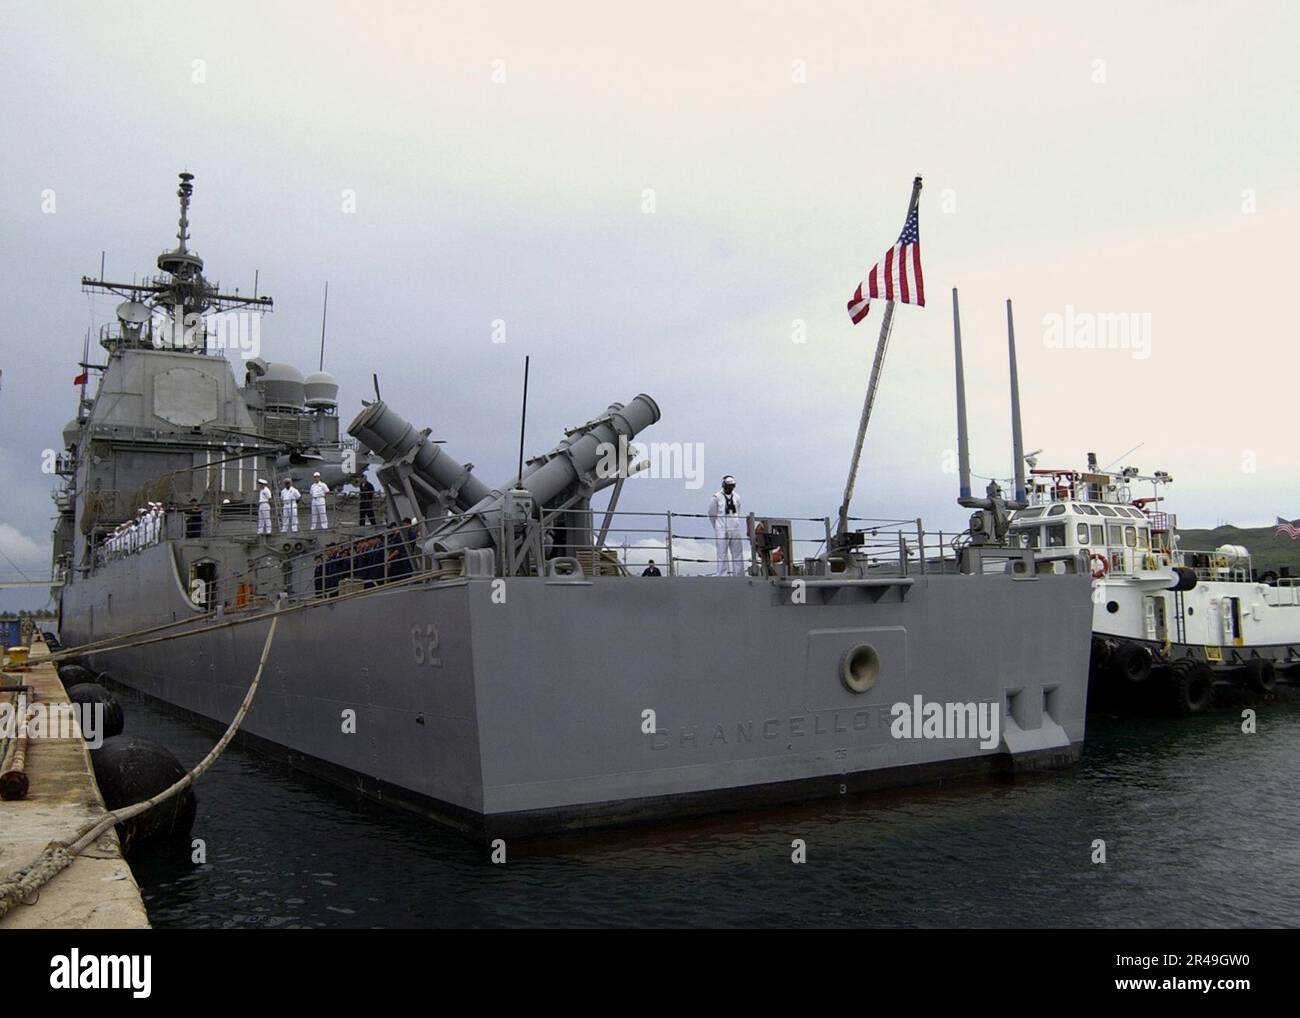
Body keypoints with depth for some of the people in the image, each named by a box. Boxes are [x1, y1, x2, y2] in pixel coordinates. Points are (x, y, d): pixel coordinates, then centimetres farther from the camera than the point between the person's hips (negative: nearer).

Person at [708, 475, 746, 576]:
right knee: (723, 554, -4)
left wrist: (735, 525, 13)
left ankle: (739, 575, 15)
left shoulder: (737, 497, 9)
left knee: (738, 552, 7)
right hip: (722, 531, -5)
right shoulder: (716, 498, -6)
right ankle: (722, 575, 0)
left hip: (735, 530, 5)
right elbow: (712, 514, 2)